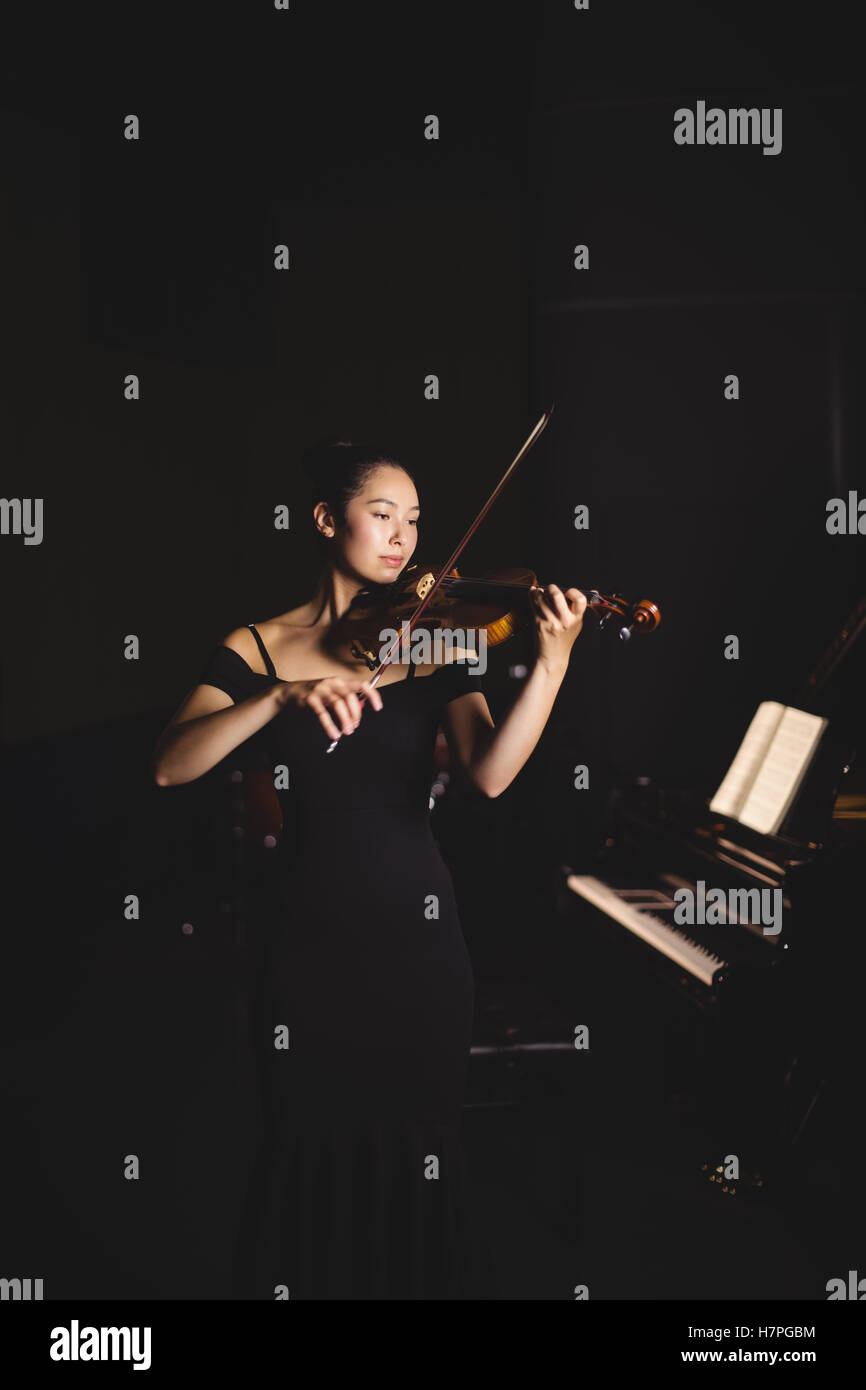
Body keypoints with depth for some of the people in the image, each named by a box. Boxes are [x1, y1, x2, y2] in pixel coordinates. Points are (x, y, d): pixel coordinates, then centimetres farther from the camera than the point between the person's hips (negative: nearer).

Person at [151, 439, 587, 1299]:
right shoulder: (259, 647, 0)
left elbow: (487, 774, -14)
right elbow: (170, 766, -14)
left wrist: (552, 663, -27)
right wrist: (282, 695, -27)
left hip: (417, 935, 1)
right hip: (307, 938, 0)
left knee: (416, 1147, 7)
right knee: (310, 1153, 8)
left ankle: (423, 1277, 29)